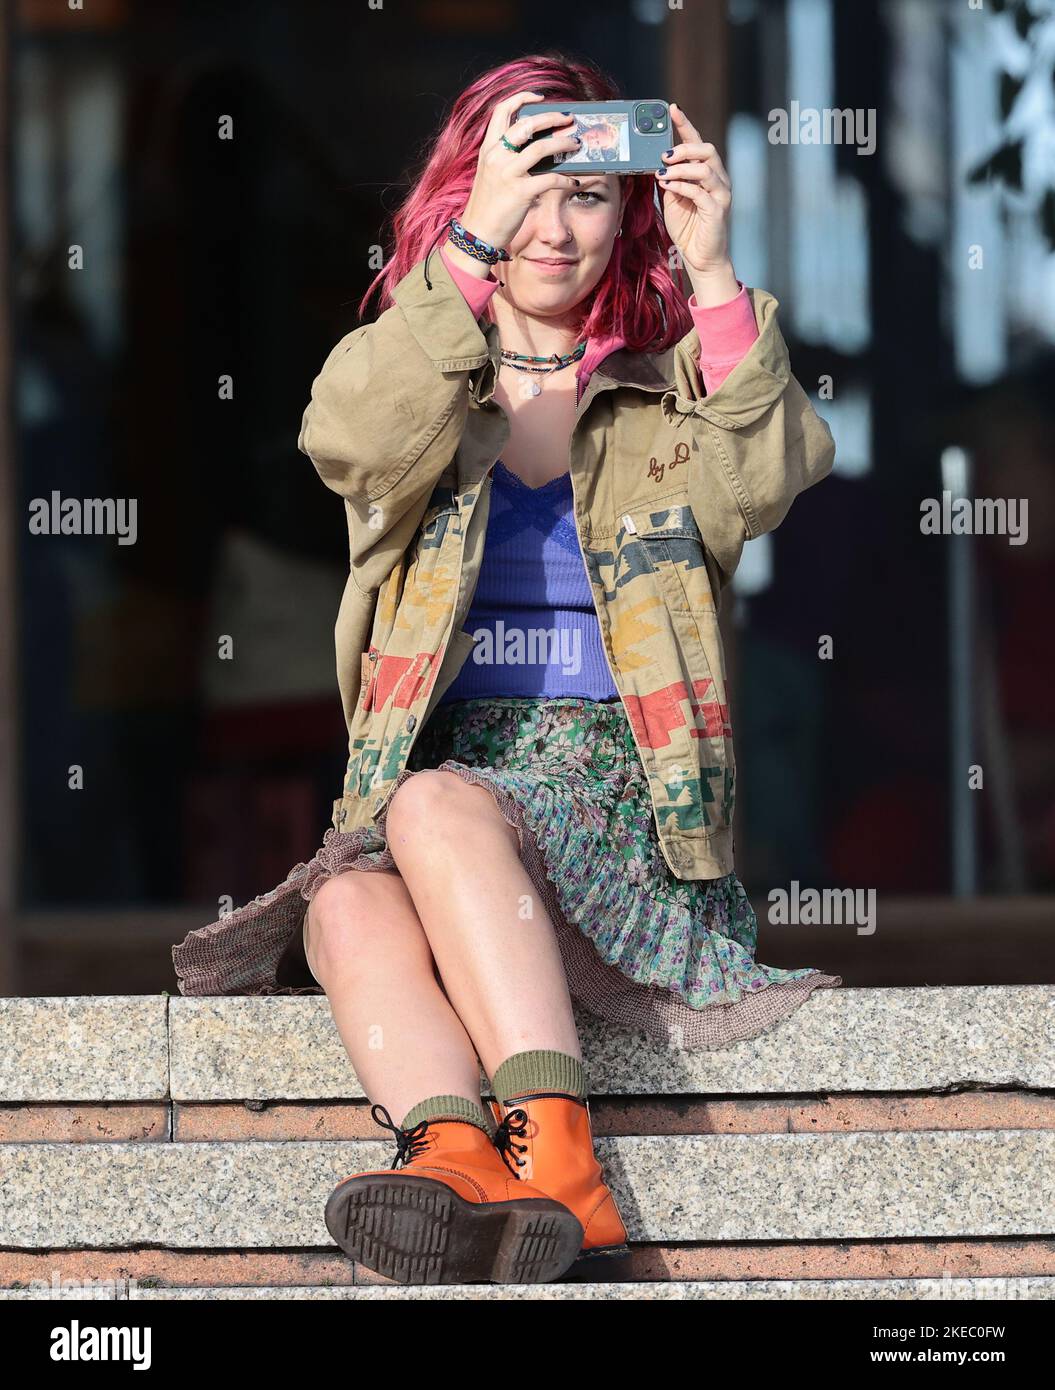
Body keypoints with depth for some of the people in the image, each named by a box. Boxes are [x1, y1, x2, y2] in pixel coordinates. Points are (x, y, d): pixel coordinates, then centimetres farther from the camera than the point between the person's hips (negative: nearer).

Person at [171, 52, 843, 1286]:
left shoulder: (667, 391, 15)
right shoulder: (413, 364, 16)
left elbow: (763, 485, -8)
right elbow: (352, 445, -10)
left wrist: (714, 280, -18)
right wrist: (475, 245, -20)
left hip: (616, 788, -1)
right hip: (437, 774, 1)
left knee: (433, 810, -34)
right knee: (348, 906, -33)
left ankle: (554, 1159, -45)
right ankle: (456, 1159, -55)